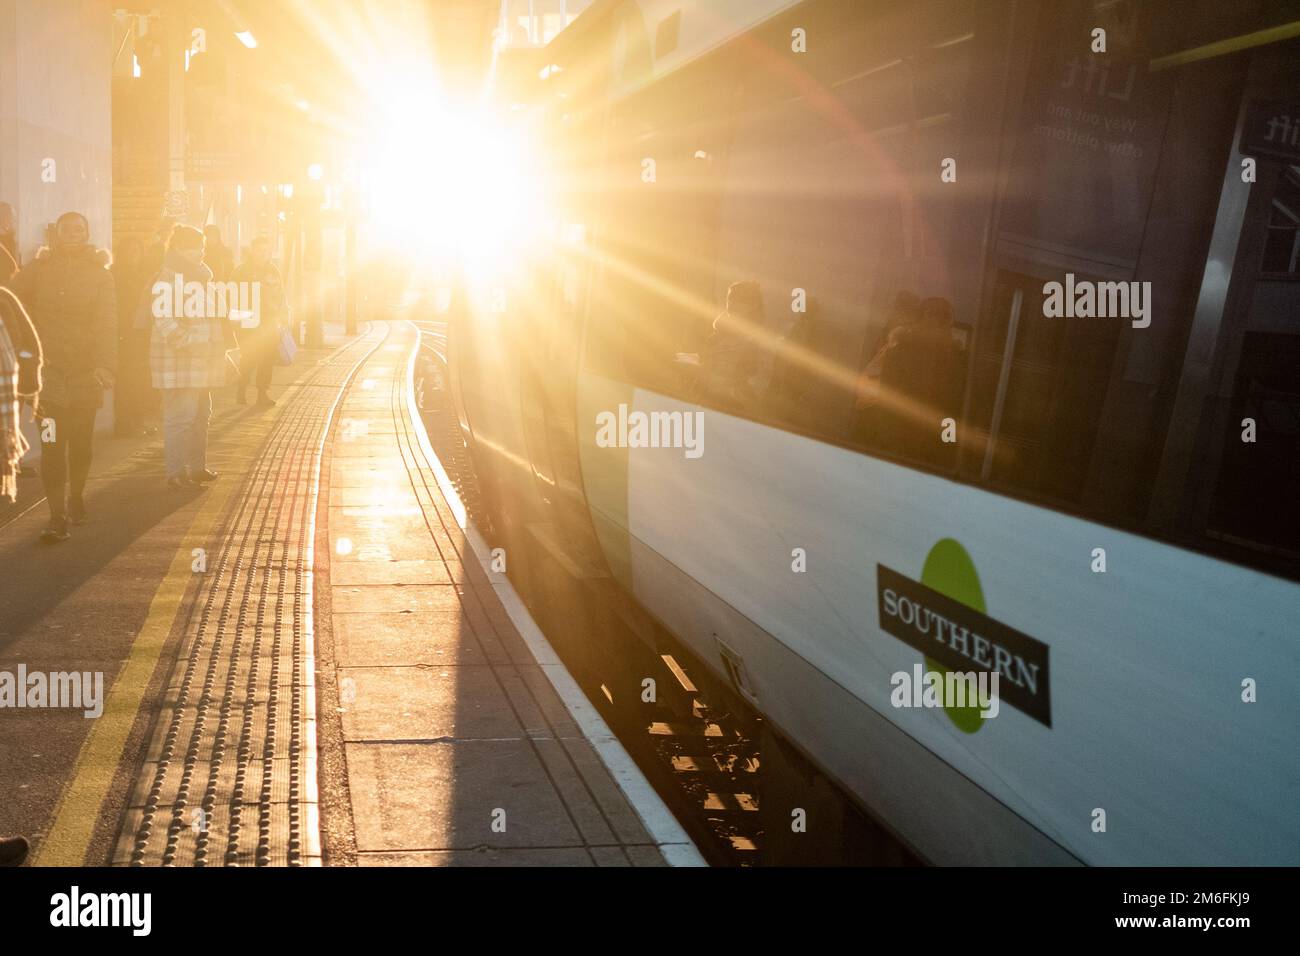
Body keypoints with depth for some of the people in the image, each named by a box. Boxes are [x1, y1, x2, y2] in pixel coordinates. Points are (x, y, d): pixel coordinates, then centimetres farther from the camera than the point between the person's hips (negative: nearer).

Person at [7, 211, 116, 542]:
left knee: (80, 443, 12)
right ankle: (57, 516, -8)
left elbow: (106, 323, -7)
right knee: (52, 445, -8)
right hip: (48, 371, -1)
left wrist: (105, 365, -19)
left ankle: (76, 497, 35)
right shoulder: (38, 269, 4)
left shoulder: (99, 274, 3)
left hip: (85, 374, 1)